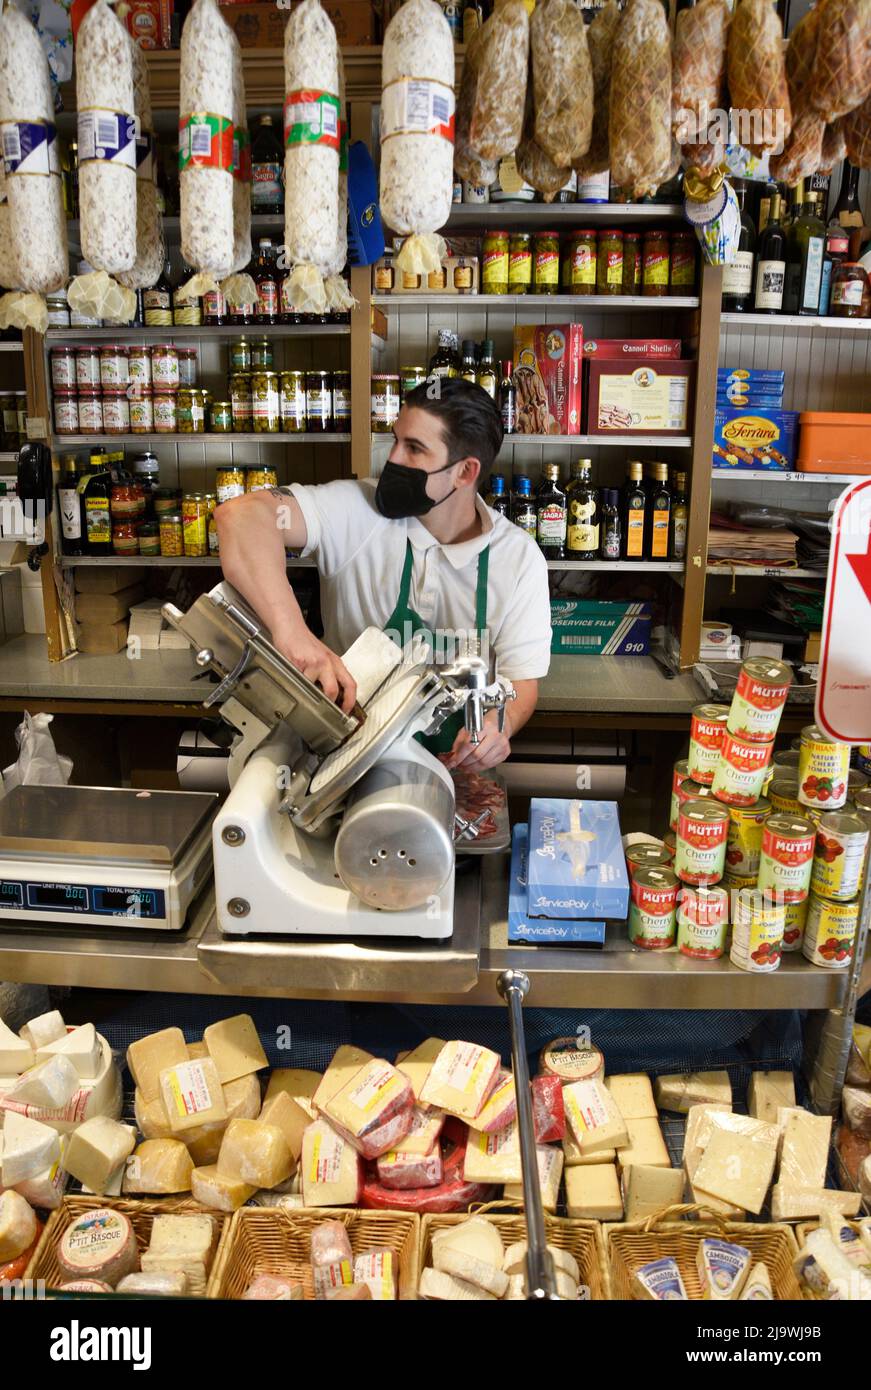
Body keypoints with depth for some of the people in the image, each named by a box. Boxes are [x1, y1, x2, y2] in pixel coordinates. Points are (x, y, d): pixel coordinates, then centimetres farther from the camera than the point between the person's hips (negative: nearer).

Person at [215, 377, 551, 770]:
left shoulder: (519, 557, -4)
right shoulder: (356, 510, -10)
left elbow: (522, 682, -1)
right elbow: (242, 515, -26)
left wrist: (498, 724, -26)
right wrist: (291, 631, -41)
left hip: (453, 767, 3)